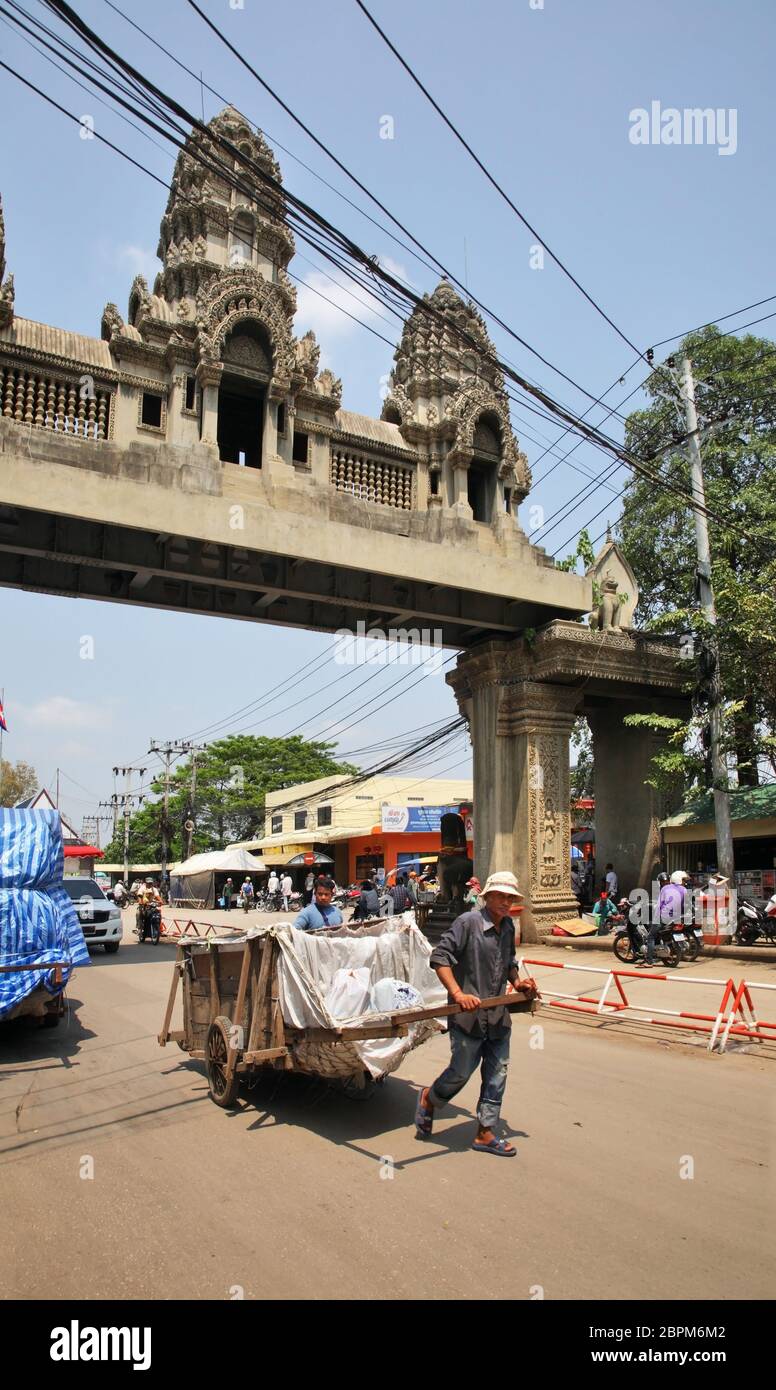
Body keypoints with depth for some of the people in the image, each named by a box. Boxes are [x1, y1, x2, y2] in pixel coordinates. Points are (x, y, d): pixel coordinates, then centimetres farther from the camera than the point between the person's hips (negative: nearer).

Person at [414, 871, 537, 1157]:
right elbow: (440, 956, -19)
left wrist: (517, 983, 8)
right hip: (468, 1015, -7)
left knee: (497, 1074, 11)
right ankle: (429, 1098, 33)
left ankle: (485, 1133, 24)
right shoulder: (468, 922, -15)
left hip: (498, 1016, 7)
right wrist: (458, 994, -25)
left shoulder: (508, 927, 9)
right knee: (461, 1072, 4)